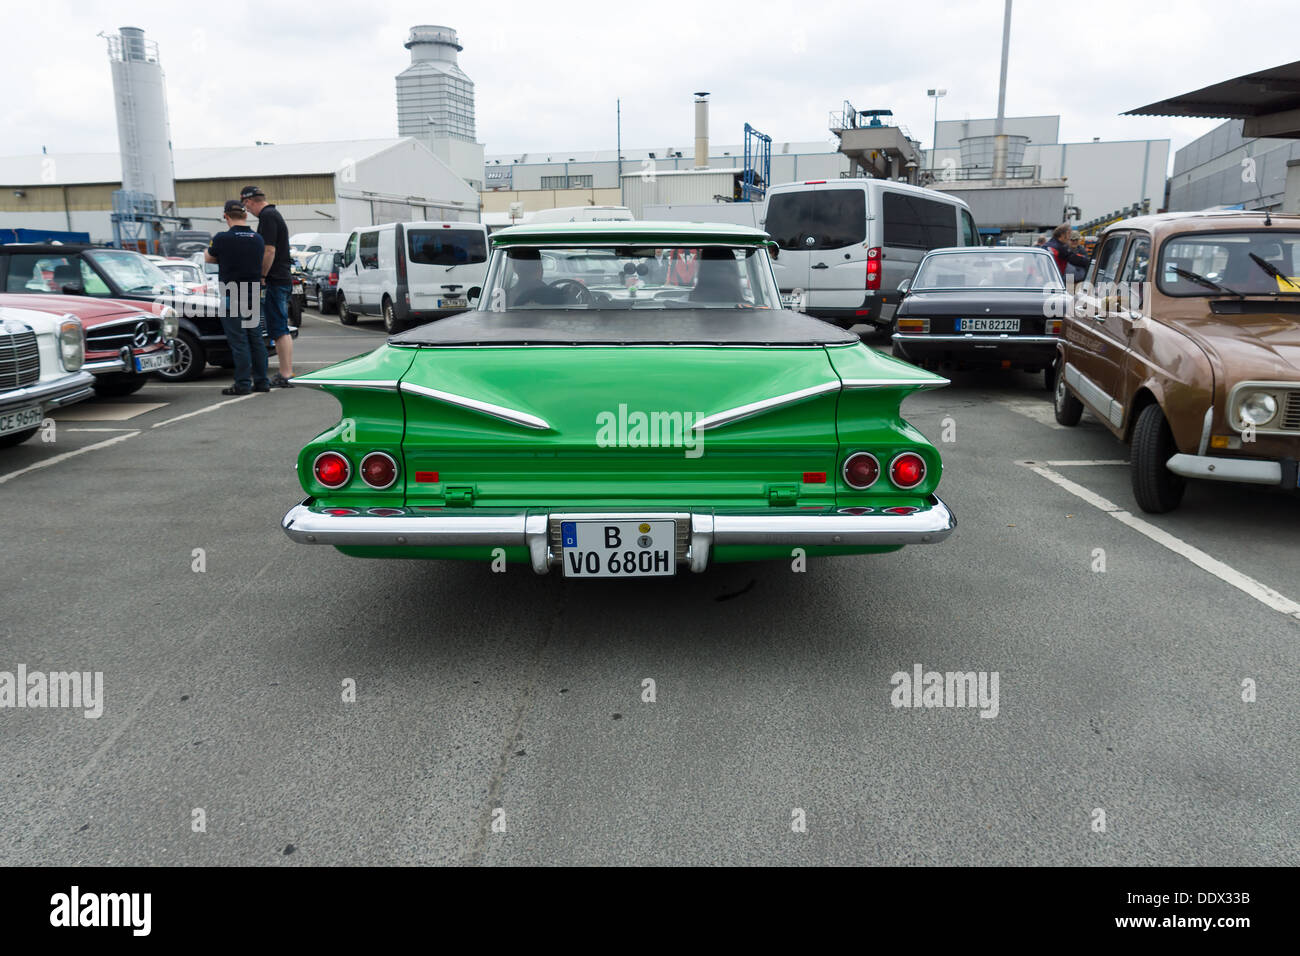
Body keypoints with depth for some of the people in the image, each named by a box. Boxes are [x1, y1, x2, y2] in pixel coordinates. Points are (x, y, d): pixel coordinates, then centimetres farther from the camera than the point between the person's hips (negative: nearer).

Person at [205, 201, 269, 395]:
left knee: (238, 342, -3)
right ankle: (261, 381, 15)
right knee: (256, 340, 11)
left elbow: (208, 258, 6)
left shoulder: (222, 239, -11)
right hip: (254, 297, 5)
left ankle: (243, 384, -1)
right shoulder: (258, 239, 3)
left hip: (232, 298, -5)